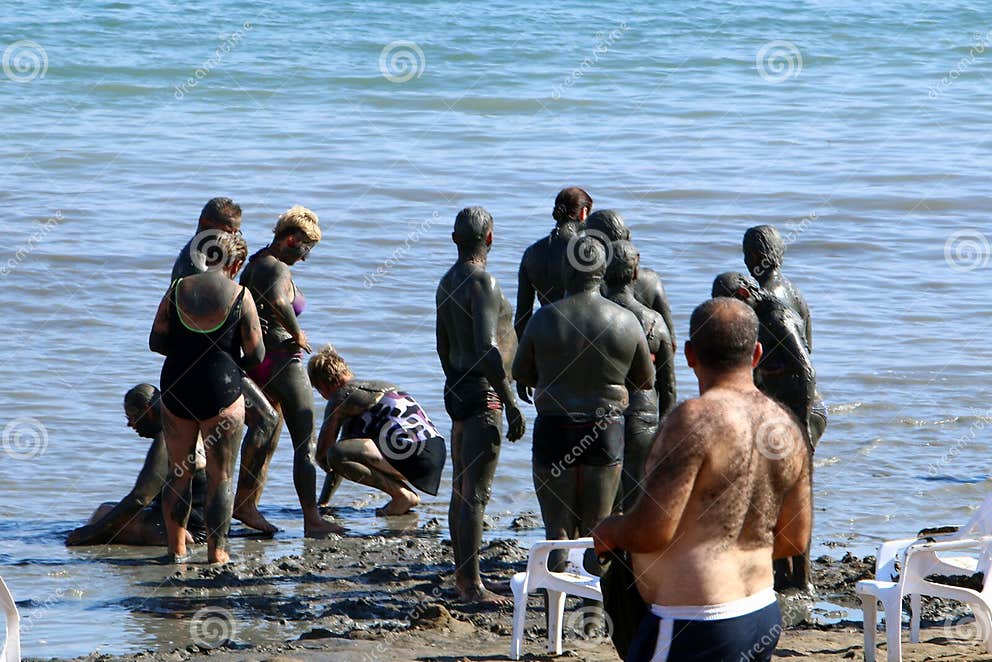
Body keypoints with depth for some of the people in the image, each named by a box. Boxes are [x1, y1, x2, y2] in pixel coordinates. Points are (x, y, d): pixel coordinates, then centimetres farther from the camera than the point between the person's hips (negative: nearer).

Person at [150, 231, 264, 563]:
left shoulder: (178, 289, 0)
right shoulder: (240, 296, -7)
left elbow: (156, 342, 4)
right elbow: (256, 355, -4)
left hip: (177, 389, 3)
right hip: (221, 391, -3)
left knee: (178, 473, 16)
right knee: (220, 477, 6)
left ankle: (176, 548, 20)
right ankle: (217, 551, 5)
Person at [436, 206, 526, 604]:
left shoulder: (448, 282, 12)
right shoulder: (482, 283, -17)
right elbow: (487, 350, -24)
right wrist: (511, 403, -20)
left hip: (458, 390, 10)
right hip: (483, 395, -10)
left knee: (461, 491, 15)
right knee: (476, 494, -8)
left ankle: (462, 577, 23)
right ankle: (471, 585, -8)